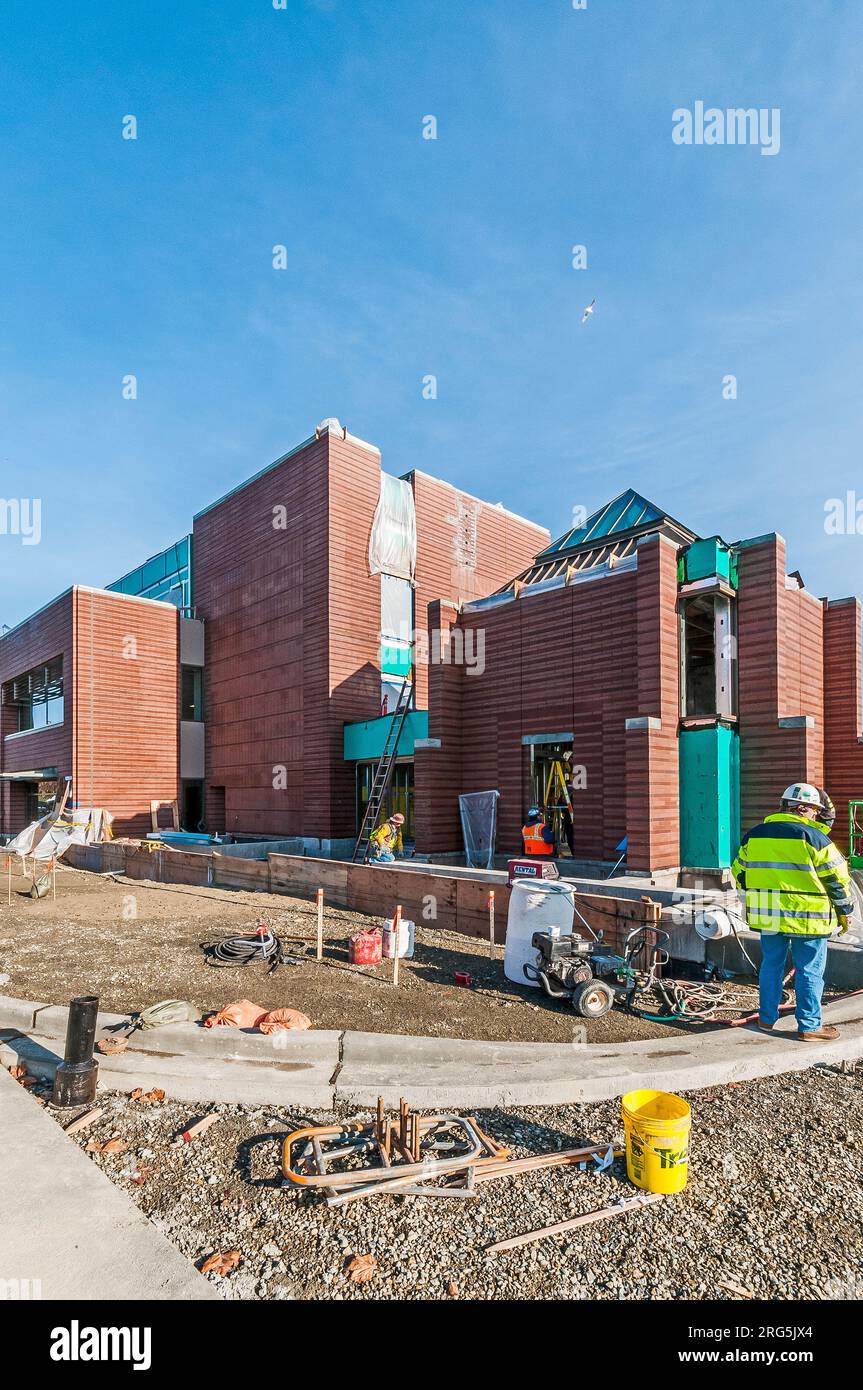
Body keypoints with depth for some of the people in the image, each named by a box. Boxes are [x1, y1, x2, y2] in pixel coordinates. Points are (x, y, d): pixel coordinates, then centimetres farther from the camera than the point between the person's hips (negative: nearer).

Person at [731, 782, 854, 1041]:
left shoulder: (754, 835, 6)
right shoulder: (813, 837, -10)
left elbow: (739, 872, 13)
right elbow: (837, 878, -6)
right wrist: (844, 912, 7)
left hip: (767, 915, 5)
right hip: (807, 917, -5)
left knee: (771, 965, 17)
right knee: (809, 971, 8)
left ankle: (767, 1017, 27)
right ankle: (809, 1027, 15)